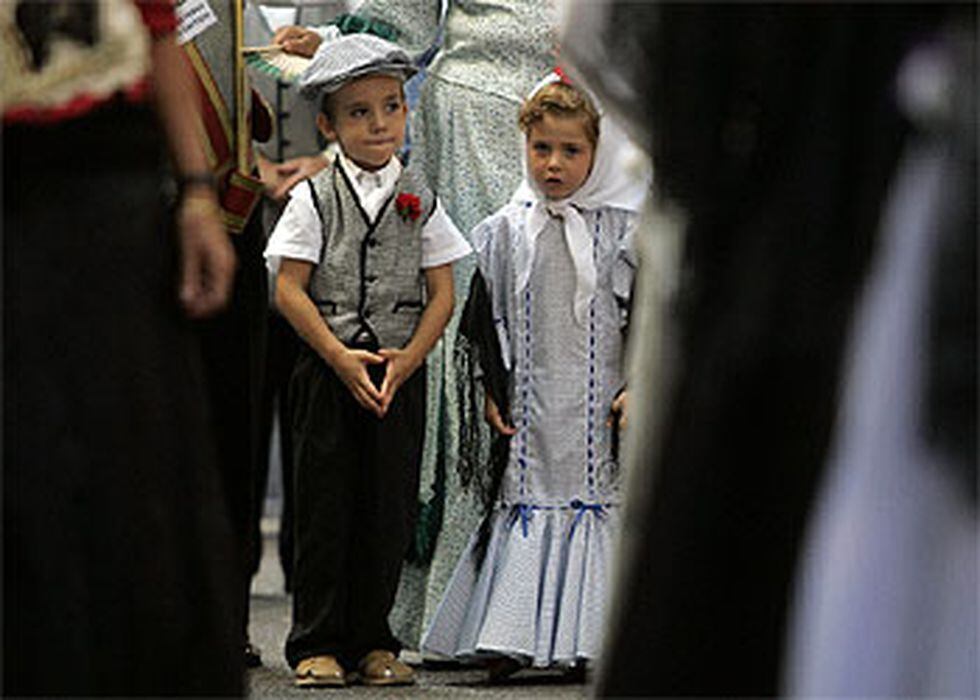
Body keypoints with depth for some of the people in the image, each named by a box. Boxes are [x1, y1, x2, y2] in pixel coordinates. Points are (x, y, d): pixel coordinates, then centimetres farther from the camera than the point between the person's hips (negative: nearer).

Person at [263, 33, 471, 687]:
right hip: (327, 371, -2)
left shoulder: (418, 199, 6)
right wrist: (341, 357, -13)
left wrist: (408, 359, -10)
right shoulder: (315, 198, 1)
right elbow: (290, 290, -4)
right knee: (325, 506, 0)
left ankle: (372, 640, 13)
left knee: (389, 508, 3)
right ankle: (317, 644, 5)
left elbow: (442, 294, 4)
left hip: (400, 372, 2)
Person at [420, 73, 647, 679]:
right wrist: (493, 393, 2)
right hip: (531, 407, 2)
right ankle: (513, 634, -1)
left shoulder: (624, 232, 0)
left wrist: (636, 388, -9)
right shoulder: (506, 232, 6)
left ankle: (588, 635, 1)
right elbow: (484, 322, 9)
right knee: (525, 500, -1)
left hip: (599, 405, -2)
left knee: (597, 501, -3)